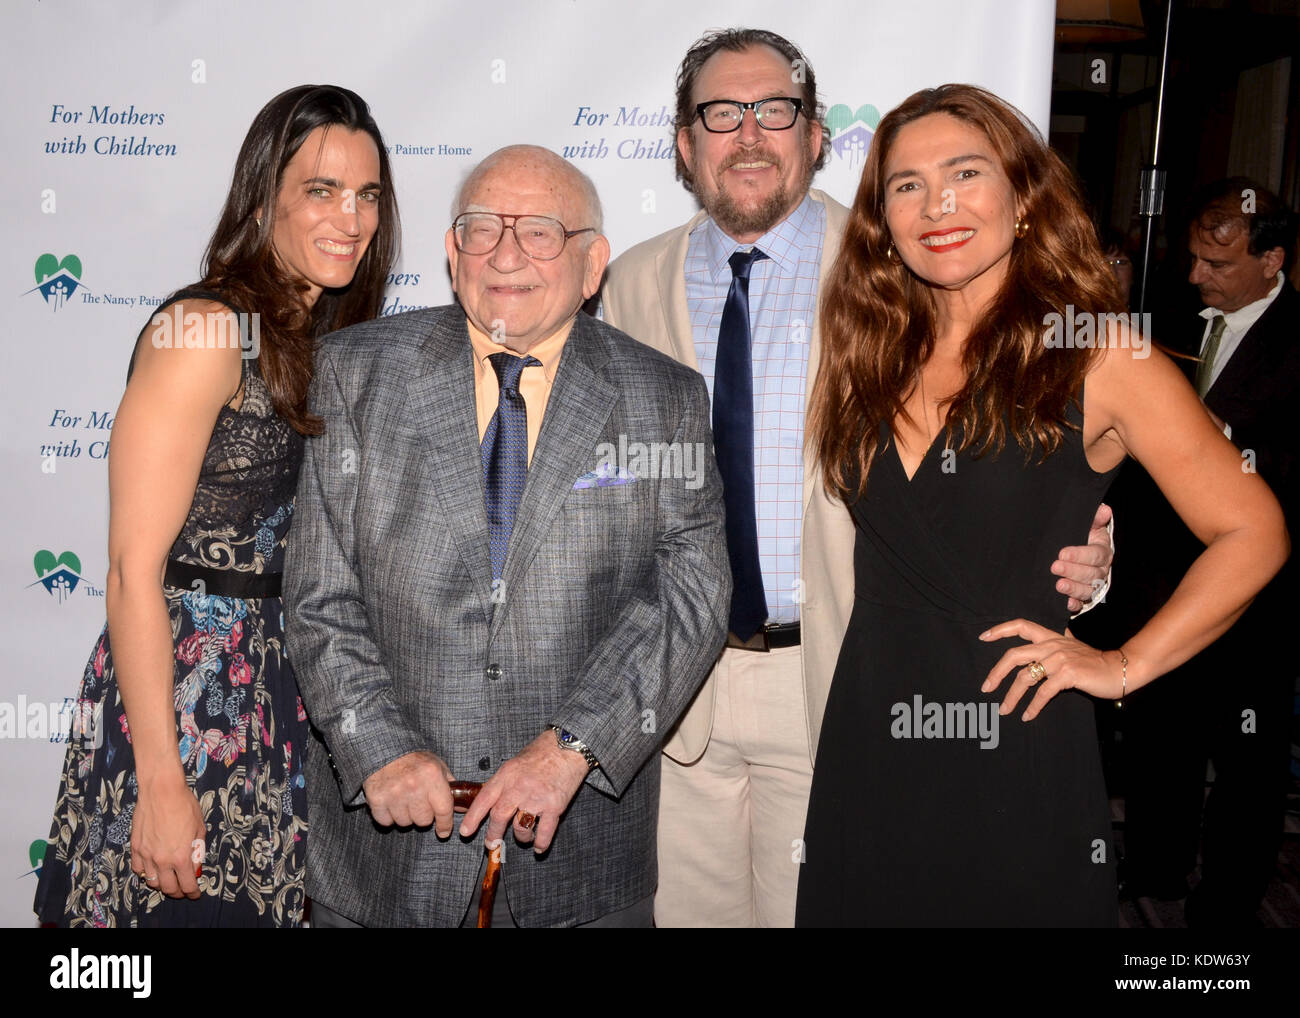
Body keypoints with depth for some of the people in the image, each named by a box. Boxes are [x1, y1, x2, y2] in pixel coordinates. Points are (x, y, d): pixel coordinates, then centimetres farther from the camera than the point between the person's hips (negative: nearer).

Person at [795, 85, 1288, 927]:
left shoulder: (1097, 354, -7)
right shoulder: (873, 353, 6)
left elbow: (1252, 533, -6)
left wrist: (1125, 666, -7)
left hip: (1016, 759, -4)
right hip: (865, 744, 4)